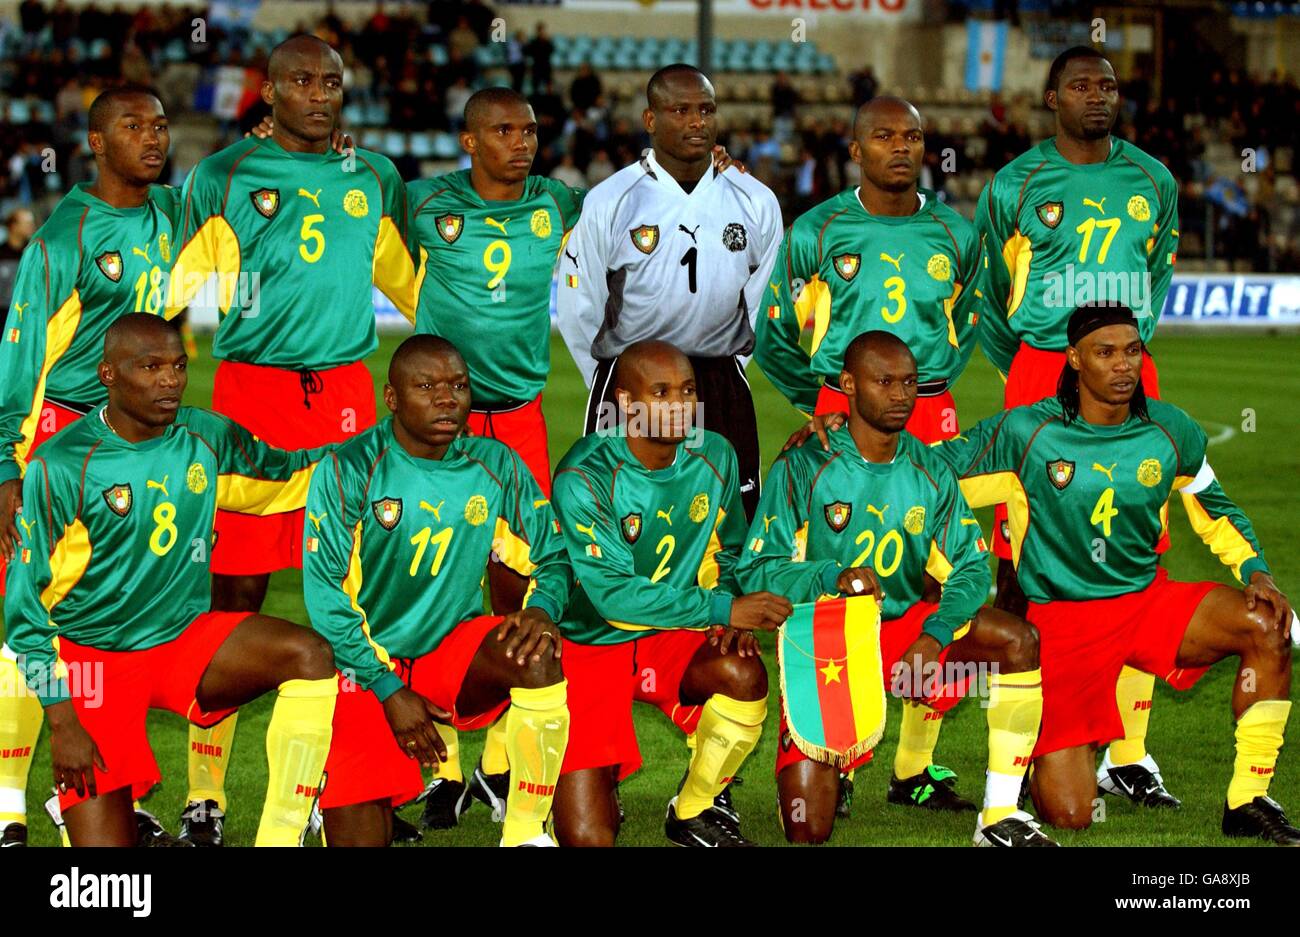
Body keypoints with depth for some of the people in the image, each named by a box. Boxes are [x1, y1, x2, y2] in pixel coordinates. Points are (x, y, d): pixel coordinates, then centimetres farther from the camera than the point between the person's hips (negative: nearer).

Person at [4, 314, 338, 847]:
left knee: (311, 656, -25)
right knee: (102, 843, -15)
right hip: (93, 657, -4)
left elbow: (285, 474, 20)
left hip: (187, 639, 4)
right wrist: (61, 720, -14)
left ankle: (279, 837, -21)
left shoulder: (208, 438, -1)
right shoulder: (61, 467, -15)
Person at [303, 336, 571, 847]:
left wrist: (542, 608, -19)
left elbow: (552, 558, 5)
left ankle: (525, 832, -19)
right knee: (359, 839, -15)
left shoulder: (496, 466, -2)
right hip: (364, 664, -2)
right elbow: (325, 596, -11)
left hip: (454, 650, 3)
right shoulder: (349, 470, -12)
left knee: (538, 657, -31)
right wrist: (388, 689, -14)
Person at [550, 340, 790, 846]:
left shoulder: (713, 457, -3)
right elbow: (612, 595, -24)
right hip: (592, 646, -4)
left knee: (744, 674, -31)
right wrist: (722, 609, -28)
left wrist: (729, 619, -9)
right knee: (586, 838, -16)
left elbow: (727, 554, 13)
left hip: (674, 636, 4)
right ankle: (597, 791, 25)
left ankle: (695, 811, -4)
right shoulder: (584, 477, -21)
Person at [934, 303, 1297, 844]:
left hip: (1148, 601, 3)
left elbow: (1216, 512, 14)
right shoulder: (1023, 433, -11)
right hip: (1060, 617, -3)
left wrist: (1256, 574, -1)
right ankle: (1051, 752, 29)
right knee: (1067, 815, -11)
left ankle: (1247, 804, -12)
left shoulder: (1172, 433, 0)